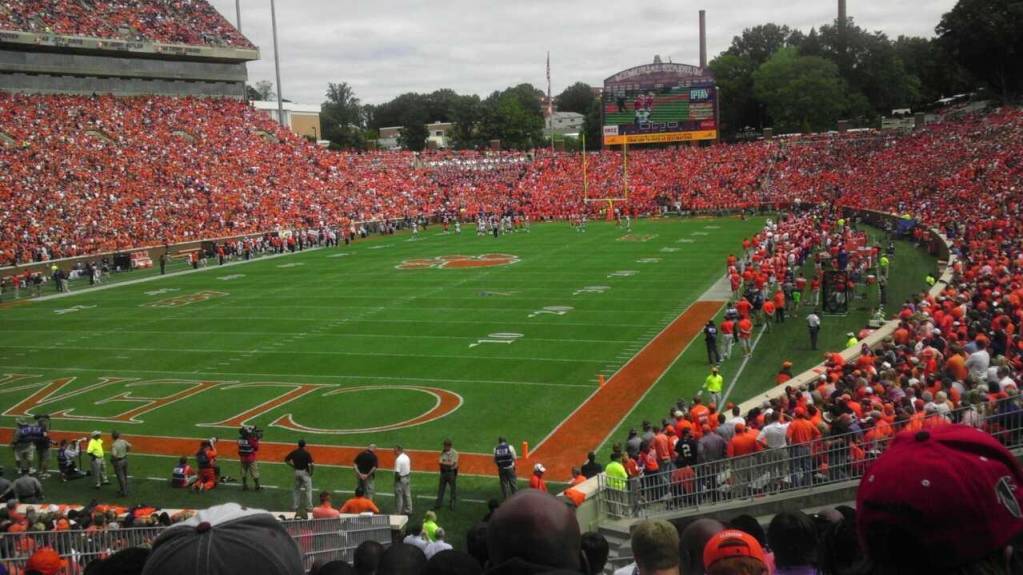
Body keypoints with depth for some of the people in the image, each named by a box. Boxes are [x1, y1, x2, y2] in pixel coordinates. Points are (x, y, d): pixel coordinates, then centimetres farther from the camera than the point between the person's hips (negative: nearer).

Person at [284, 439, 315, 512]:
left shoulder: (294, 452, -2)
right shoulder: (307, 453, -16)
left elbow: (286, 460, 3)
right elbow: (310, 464, -22)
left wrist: (293, 466, 10)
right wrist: (311, 472, -6)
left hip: (296, 471, 4)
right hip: (305, 472, -4)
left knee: (296, 489, 18)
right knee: (308, 490, 6)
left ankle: (294, 506, 21)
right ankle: (309, 507, 7)